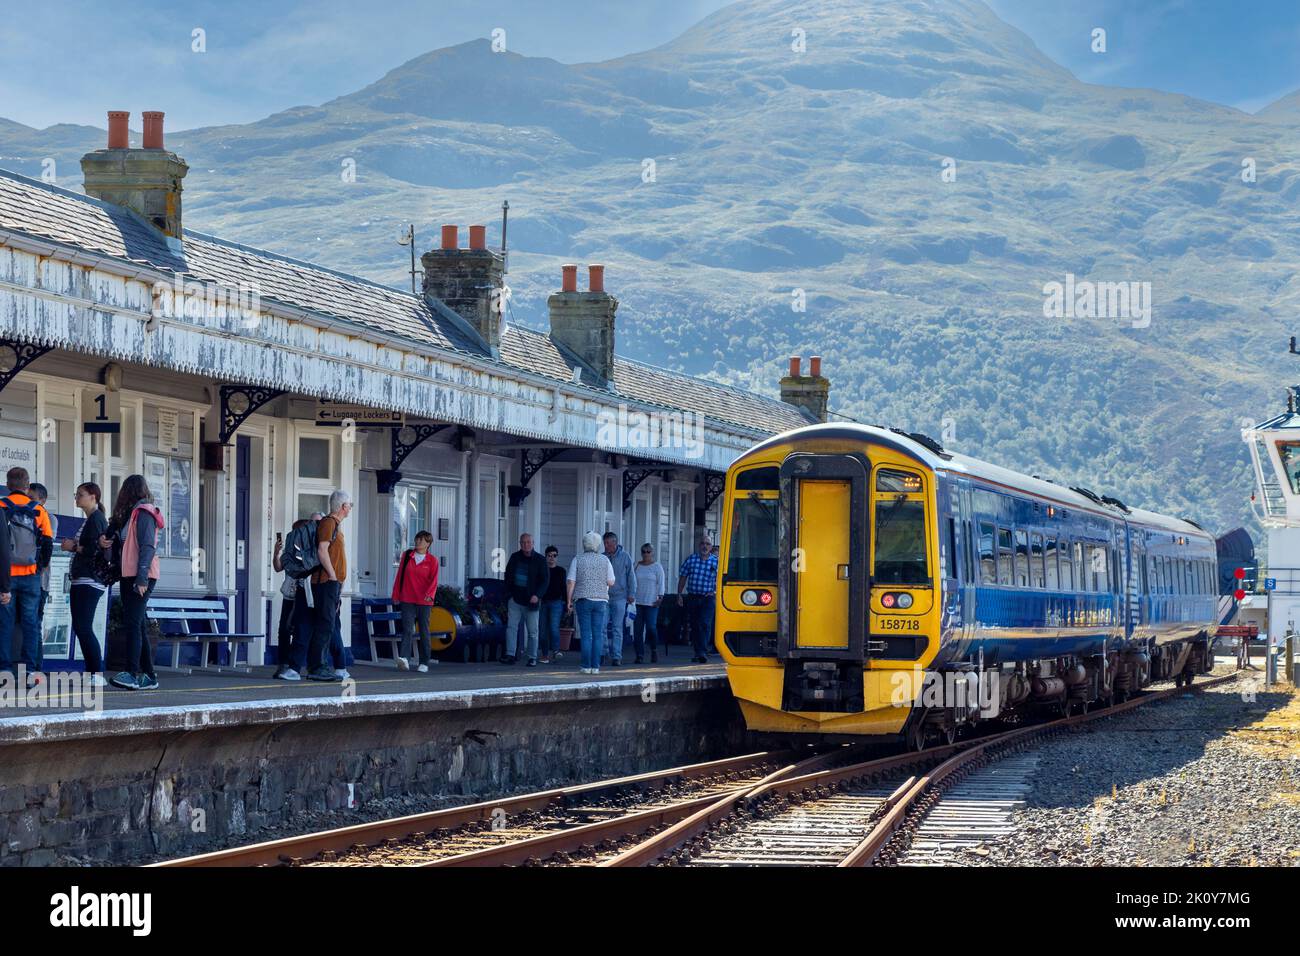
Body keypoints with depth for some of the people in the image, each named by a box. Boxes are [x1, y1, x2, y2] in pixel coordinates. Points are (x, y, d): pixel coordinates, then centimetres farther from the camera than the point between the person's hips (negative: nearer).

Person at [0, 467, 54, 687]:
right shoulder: (38, 510, 0)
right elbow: (48, 543, 3)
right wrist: (41, 566, 19)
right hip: (30, 575, 1)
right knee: (30, 622, 5)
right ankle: (29, 670, 2)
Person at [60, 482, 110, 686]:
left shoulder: (97, 519, -10)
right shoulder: (89, 520, 21)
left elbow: (96, 550, -19)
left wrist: (73, 547, -9)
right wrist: (73, 545, 9)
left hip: (90, 581, -11)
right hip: (81, 580, 11)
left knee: (84, 627, -15)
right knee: (79, 627, 9)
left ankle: (98, 674, -17)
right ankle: (90, 671, 11)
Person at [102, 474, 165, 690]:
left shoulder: (143, 513, -8)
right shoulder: (132, 513, 21)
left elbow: (147, 547, -17)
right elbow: (122, 545, 21)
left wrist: (141, 577, -23)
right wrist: (106, 541, 1)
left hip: (140, 577, -10)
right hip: (129, 577, 10)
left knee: (132, 624, -17)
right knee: (138, 626, 10)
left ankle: (132, 674, -25)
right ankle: (148, 675, 13)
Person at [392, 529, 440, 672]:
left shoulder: (432, 561, 4)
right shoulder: (407, 555, 10)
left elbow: (433, 580, -5)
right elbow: (399, 575, 13)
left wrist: (429, 594, -22)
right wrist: (396, 595, 11)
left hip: (424, 602, -1)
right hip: (407, 600, 1)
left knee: (424, 632, 6)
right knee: (407, 630, -13)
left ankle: (424, 663, 13)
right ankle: (404, 659, -26)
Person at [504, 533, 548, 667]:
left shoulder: (540, 560, -2)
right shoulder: (515, 557, 9)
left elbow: (545, 580, -4)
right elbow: (508, 575, 19)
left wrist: (537, 595, -16)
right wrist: (508, 591, 9)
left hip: (531, 600, -3)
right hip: (515, 598, 3)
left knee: (532, 631, 3)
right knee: (511, 627, -6)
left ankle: (532, 658, 10)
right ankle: (510, 655, -5)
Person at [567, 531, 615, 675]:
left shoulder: (577, 560, -1)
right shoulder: (605, 560, 2)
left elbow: (571, 582, -4)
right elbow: (611, 582, 0)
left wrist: (569, 600, 3)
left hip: (583, 600, -1)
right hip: (601, 600, 1)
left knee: (586, 635, 0)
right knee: (598, 635, 3)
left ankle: (586, 666, -3)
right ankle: (595, 666, -1)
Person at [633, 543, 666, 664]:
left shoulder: (657, 567, 4)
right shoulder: (636, 566, 11)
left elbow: (661, 583, 1)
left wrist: (660, 597, -9)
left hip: (651, 602, -3)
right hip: (637, 602, 3)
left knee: (651, 627, -11)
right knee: (638, 629, -3)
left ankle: (654, 649, 14)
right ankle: (640, 655, 1)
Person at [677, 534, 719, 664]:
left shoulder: (716, 561, 1)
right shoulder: (691, 559, 4)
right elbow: (682, 577, 9)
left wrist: (715, 591, -6)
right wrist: (679, 595, 5)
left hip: (708, 598, -3)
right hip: (692, 598, 3)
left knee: (705, 624, -16)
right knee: (695, 626, 7)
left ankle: (703, 652, -23)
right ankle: (698, 653, 17)